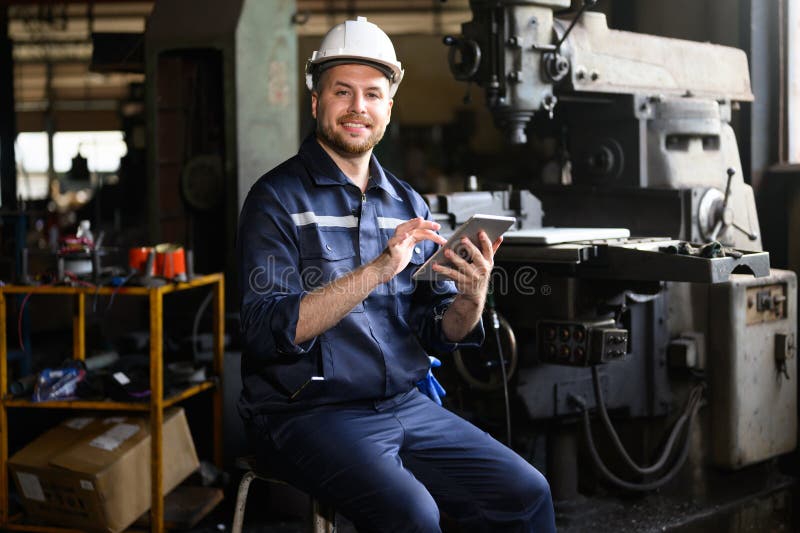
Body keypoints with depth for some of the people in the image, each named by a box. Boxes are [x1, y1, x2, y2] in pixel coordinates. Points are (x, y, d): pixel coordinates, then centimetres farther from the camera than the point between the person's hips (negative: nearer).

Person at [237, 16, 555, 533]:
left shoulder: (409, 205, 13)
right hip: (308, 412, -5)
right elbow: (268, 332, -17)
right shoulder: (278, 198, -5)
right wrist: (377, 271, -25)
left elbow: (438, 334, 11)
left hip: (406, 406, 6)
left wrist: (471, 298, -12)